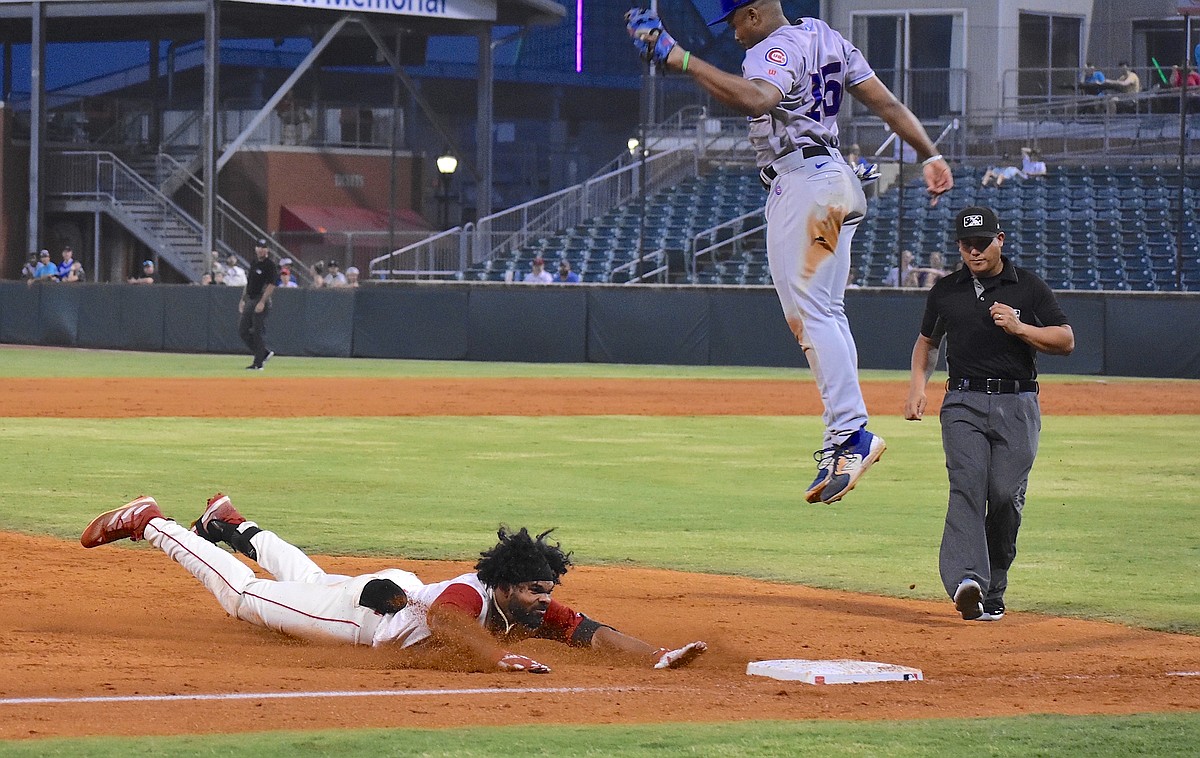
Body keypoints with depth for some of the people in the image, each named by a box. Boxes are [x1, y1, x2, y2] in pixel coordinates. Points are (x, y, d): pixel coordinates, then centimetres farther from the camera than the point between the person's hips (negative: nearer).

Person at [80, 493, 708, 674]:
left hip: (396, 592, 7)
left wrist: (658, 659, -44)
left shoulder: (535, 612, -21)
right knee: (242, 594, 8)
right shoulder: (471, 596, -41)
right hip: (365, 606, -7)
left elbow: (590, 632, -28)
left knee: (303, 579, 34)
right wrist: (498, 655, -77)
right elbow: (441, 617, -62)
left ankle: (229, 526, 59)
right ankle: (148, 525, 23)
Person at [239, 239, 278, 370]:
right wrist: (243, 300, 18)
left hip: (261, 301, -9)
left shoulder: (269, 265, -9)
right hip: (250, 301, 9)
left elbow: (271, 285, -16)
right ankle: (265, 352, 18)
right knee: (242, 330, 8)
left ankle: (258, 363, -1)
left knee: (259, 332, -6)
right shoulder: (254, 263, 16)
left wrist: (262, 302, -22)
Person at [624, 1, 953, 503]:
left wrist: (678, 59, -38)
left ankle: (851, 433, -22)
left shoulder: (776, 49, -12)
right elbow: (886, 103, 14)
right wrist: (929, 155, 14)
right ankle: (844, 440, 10)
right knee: (825, 313, 12)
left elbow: (755, 99, -35)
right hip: (834, 177, 11)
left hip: (800, 180, -11)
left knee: (810, 314, -14)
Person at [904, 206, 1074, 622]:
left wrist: (1018, 327, -11)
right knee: (967, 486, -19)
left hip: (1017, 405, -1)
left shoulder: (1029, 287, 6)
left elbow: (1066, 340, 4)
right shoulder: (945, 290, 13)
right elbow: (927, 342, 27)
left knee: (1006, 496, -8)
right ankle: (967, 581, -34)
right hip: (964, 404, 1)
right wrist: (917, 385, 9)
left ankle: (993, 590, 8)